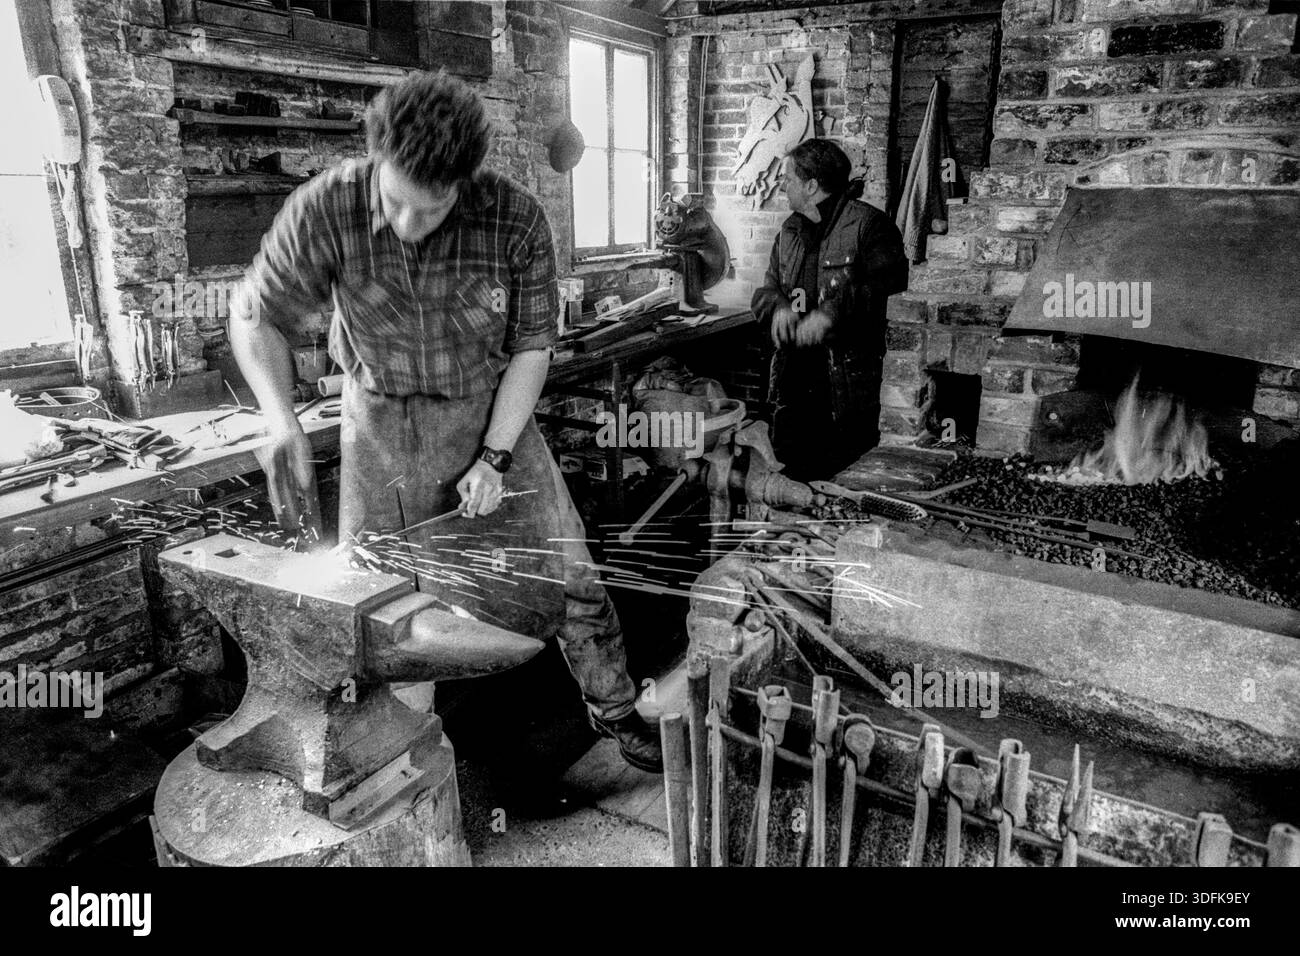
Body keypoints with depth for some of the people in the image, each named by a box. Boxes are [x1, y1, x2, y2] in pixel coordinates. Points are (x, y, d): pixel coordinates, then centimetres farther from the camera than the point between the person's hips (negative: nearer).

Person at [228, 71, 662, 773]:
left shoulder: (515, 221, -20)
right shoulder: (325, 210, -20)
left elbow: (532, 347, -10)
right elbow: (256, 320, -7)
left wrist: (493, 458, -15)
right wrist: (282, 425, -23)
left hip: (492, 412, 0)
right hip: (382, 420, 0)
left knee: (566, 573, 3)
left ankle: (613, 706, 27)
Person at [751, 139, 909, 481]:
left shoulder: (866, 223, -7)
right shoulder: (790, 231, 15)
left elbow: (890, 279, -19)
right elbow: (765, 291, 16)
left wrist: (832, 311, -28)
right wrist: (778, 307, -9)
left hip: (848, 376, -6)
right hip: (792, 376, 6)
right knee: (791, 475, 12)